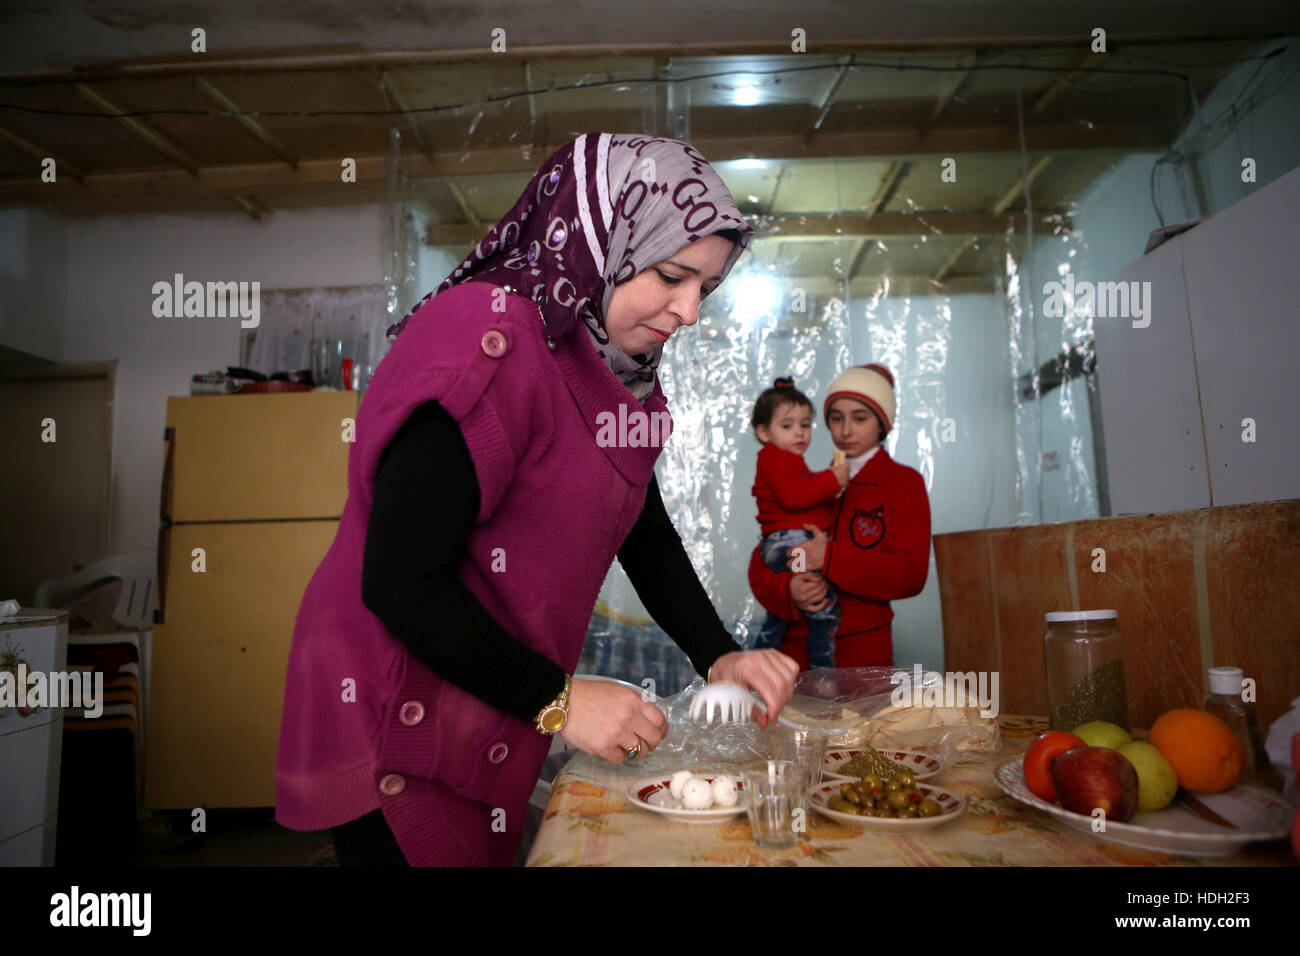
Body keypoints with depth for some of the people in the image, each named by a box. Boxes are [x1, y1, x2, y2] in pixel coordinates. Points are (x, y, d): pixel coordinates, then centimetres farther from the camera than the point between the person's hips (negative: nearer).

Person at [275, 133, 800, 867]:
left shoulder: (614, 367, 3)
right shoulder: (482, 345, -24)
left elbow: (646, 533, 10)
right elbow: (401, 582, -27)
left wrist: (719, 656, -2)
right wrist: (558, 699, -20)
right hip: (396, 722, -8)